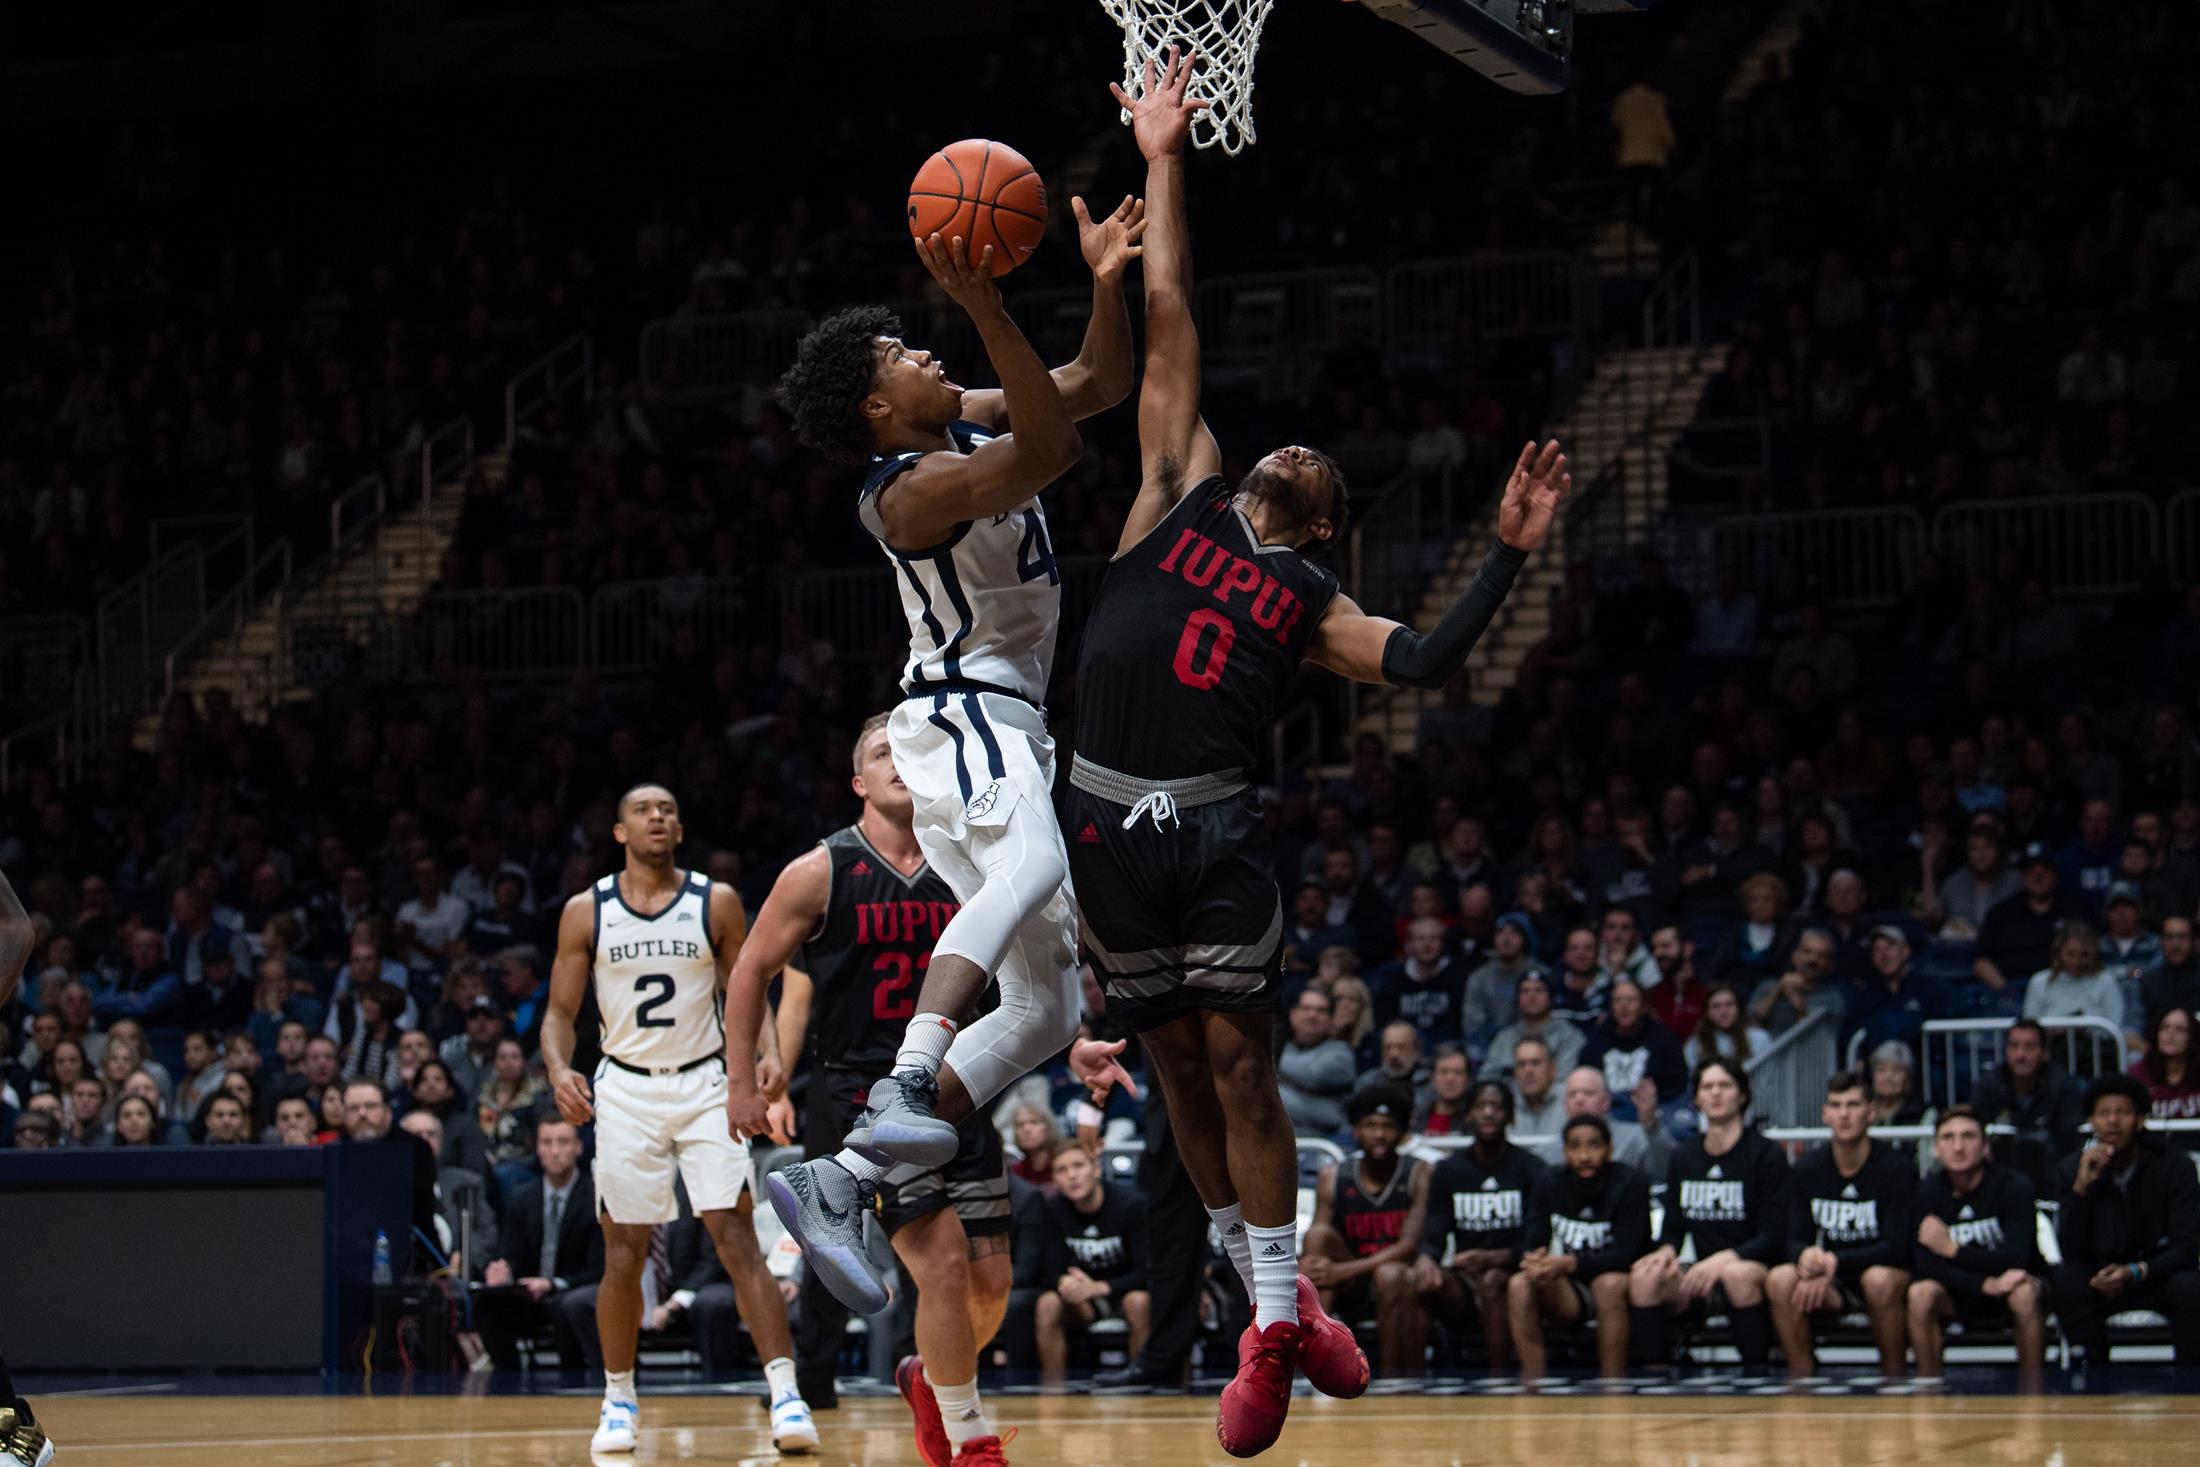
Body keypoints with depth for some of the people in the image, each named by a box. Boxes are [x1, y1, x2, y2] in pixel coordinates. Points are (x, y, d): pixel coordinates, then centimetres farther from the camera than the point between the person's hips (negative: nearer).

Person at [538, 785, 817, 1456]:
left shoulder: (717, 903, 0)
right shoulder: (585, 911, 1)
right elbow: (560, 1009, 5)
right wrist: (559, 1069, -15)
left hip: (704, 1086, -1)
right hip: (625, 1091, 1)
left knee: (738, 1241, -12)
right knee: (624, 1255, 3)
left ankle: (784, 1393, -17)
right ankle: (618, 1399, 19)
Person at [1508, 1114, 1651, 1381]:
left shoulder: (1631, 1184, -13)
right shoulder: (1549, 1184, 0)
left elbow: (1626, 1255, -21)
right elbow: (1532, 1245, -7)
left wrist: (1570, 1264, -36)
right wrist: (1534, 1261, -34)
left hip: (1619, 1284, -4)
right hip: (1568, 1290, 4)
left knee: (1610, 1283, -37)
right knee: (1519, 1284, -24)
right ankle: (1532, 1382, -24)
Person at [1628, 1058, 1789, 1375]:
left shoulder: (1766, 1155, -2)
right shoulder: (1683, 1157, 13)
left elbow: (1773, 1236, -8)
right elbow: (1673, 1227, 17)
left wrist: (1723, 1258, -24)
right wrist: (1666, 1251, -8)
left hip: (1755, 1269, -4)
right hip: (1700, 1275, 4)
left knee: (1737, 1274, -40)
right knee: (1644, 1277, -26)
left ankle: (1757, 1374, -29)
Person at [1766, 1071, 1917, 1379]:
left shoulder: (1897, 1168, -11)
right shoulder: (1807, 1170, 0)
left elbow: (1896, 1247, -16)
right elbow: (1795, 1241, -1)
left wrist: (1834, 1262, -26)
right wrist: (1807, 1256, -27)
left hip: (1886, 1276, -3)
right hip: (1831, 1284, 3)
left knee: (1880, 1280, -38)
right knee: (1779, 1280, -25)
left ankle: (1893, 1382, -20)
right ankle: (1800, 1385, -16)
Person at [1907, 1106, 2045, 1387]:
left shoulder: (2012, 1185, -15)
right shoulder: (1927, 1192, -7)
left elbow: (2016, 1258, -24)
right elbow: (1923, 1266, -18)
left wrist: (1952, 1250, -19)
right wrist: (1985, 1284, -29)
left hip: (2006, 1289, -2)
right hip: (1958, 1293, 2)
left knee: (2024, 1295, -37)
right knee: (1921, 1293, -29)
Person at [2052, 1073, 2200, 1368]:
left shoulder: (2174, 1166, -8)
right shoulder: (2074, 1170, -4)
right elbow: (2071, 1253, -13)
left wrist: (2136, 1272, -28)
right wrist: (2082, 1187, -25)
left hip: (2158, 1274, -1)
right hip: (2103, 1278, 1)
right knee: (2066, 1277, -29)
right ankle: (2096, 1375, -20)